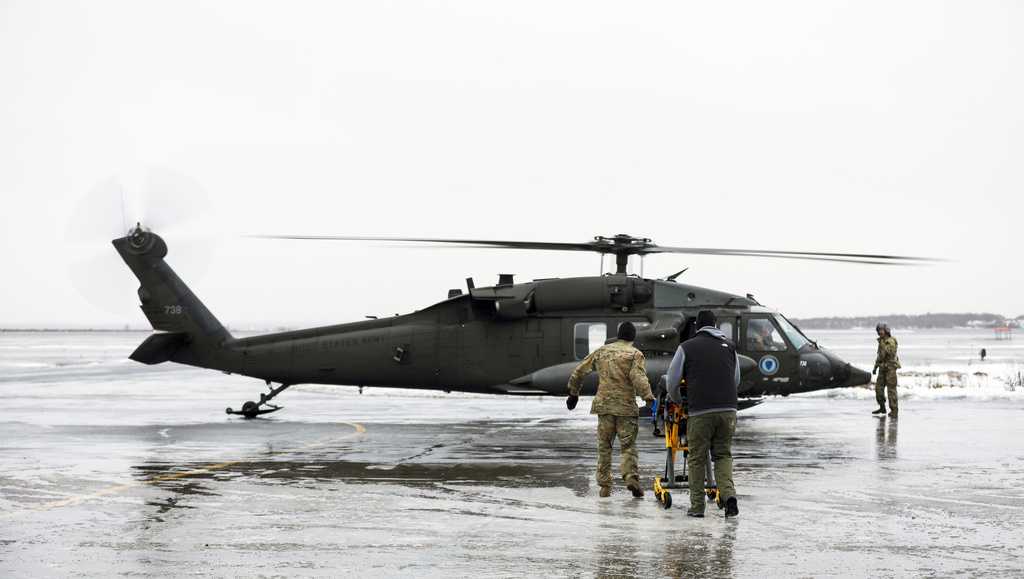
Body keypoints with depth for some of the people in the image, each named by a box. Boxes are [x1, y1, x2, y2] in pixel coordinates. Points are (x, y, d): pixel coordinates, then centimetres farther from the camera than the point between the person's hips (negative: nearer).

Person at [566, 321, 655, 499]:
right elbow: (638, 378, -19)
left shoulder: (601, 351, 11)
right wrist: (649, 397, -22)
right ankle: (631, 477, -18)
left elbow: (579, 372, 15)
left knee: (604, 446, 11)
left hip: (604, 406, 3)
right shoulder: (635, 354, -2)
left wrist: (573, 393, 25)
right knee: (628, 445, 2)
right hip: (626, 407, -3)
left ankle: (605, 485, 10)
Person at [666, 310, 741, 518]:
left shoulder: (687, 347, 4)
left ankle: (697, 506, 6)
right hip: (727, 409, 3)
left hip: (700, 411, -3)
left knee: (697, 458, 5)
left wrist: (677, 402, 26)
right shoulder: (729, 346, 14)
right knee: (723, 455, 12)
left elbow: (672, 381, 7)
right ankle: (729, 494, -9)